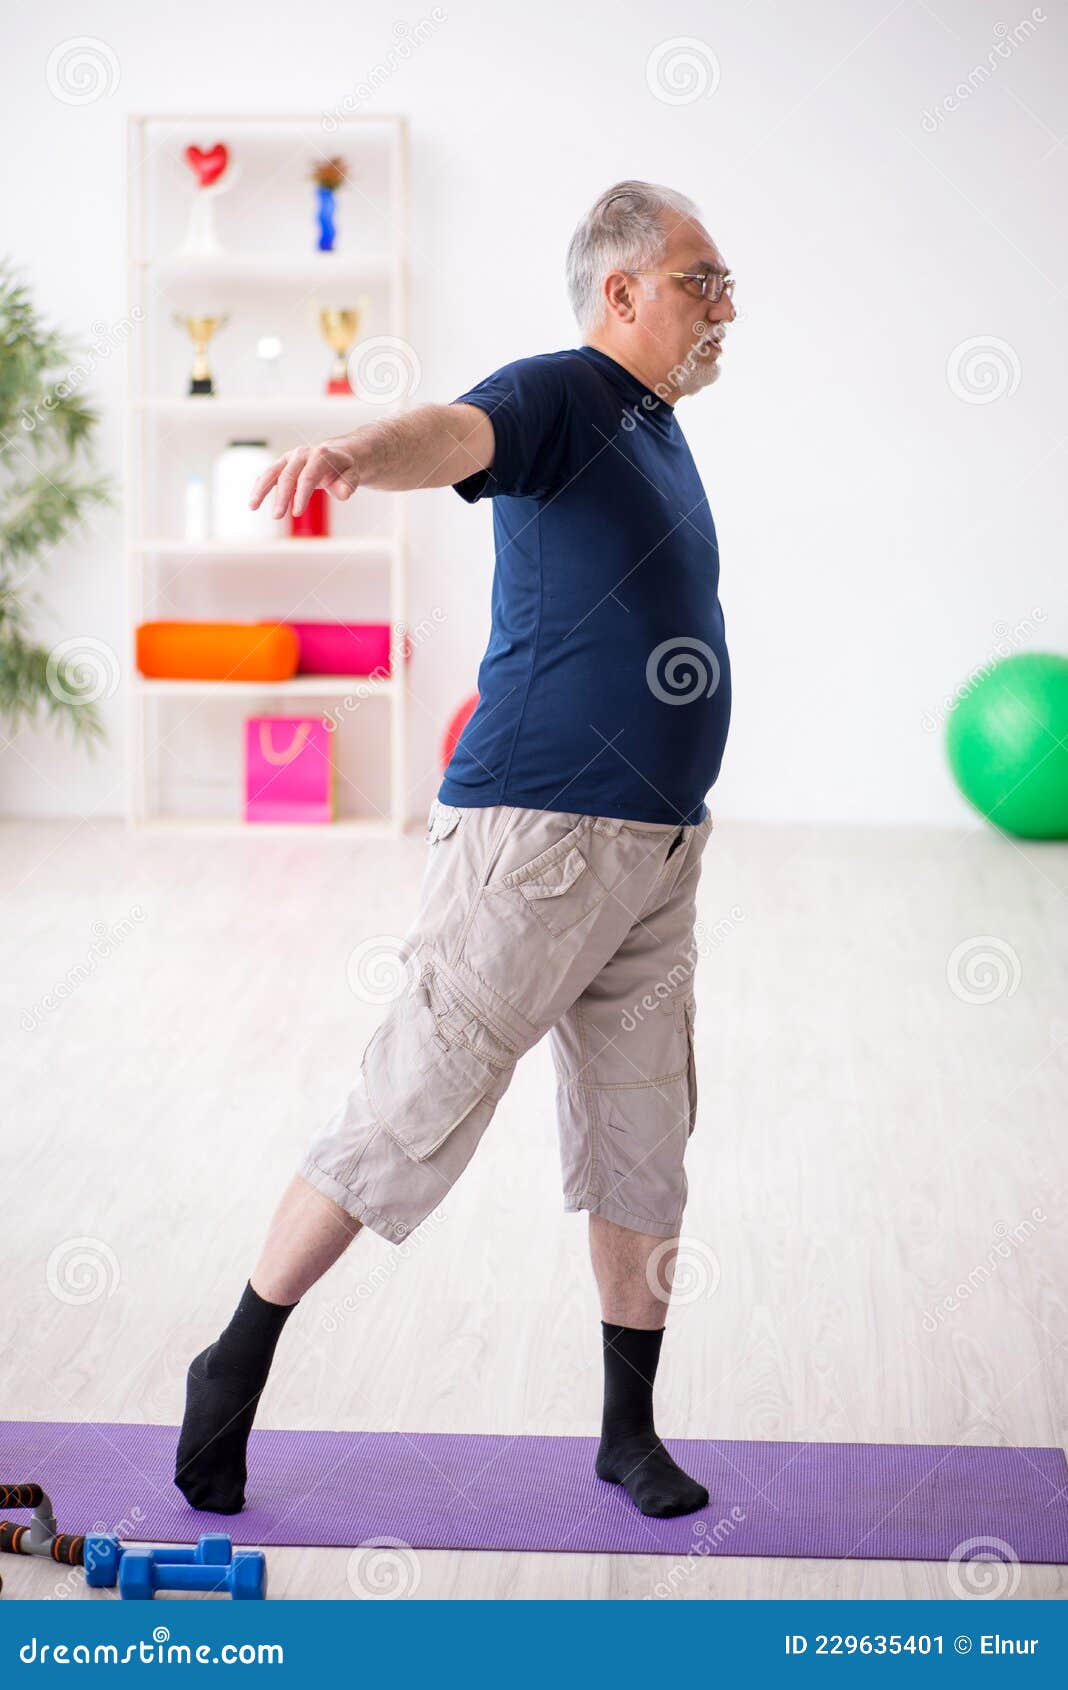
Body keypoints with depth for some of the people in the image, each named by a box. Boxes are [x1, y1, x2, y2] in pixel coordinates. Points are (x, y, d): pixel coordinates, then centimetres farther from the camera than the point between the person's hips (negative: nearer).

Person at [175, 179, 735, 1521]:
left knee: (644, 1150, 12)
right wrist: (358, 449, -55)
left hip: (656, 849, 9)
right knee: (409, 1118, -5)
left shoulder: (659, 427, 18)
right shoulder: (559, 394, -10)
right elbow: (455, 434, -33)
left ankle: (631, 1432, 23)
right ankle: (236, 1369, 10)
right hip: (534, 832, -9)